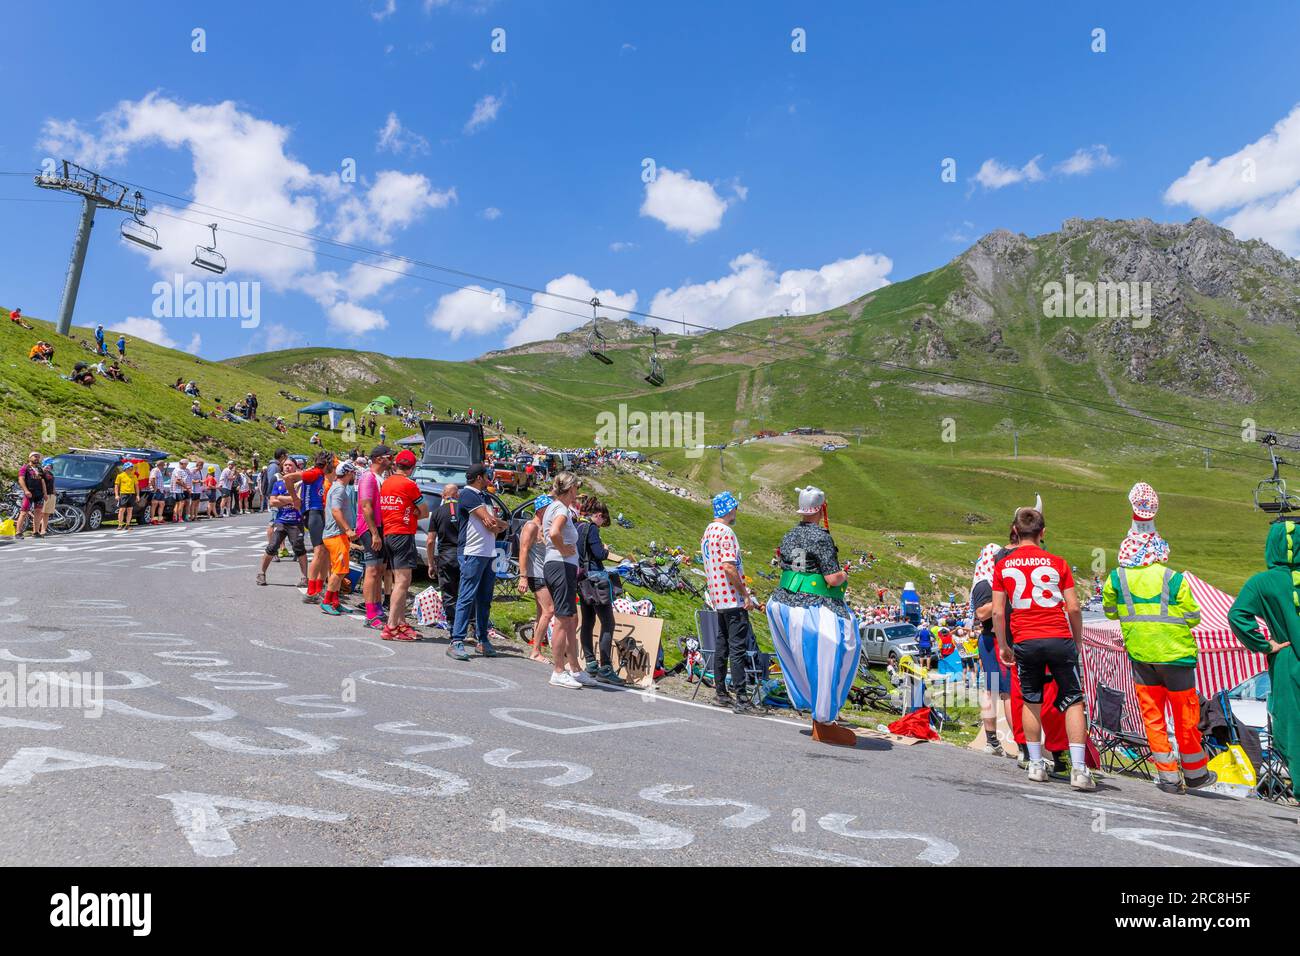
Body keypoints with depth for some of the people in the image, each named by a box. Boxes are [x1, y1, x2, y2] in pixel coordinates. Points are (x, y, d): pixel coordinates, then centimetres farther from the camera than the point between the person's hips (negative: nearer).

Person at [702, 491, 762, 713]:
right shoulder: (725, 532, -15)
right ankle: (741, 698, -8)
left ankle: (720, 692, 19)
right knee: (738, 648, -8)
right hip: (733, 600, -9)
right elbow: (729, 567, -22)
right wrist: (746, 595, -16)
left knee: (722, 645, 13)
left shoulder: (708, 531, 15)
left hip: (718, 599, 9)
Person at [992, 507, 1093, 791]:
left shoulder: (1002, 566, 4)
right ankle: (1078, 769, 1)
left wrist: (1003, 646, 13)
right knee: (1073, 701, 6)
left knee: (1031, 701, 17)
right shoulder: (1057, 562, 2)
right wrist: (1077, 641, 13)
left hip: (1024, 641, 1)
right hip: (1059, 639, -1)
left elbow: (998, 612, 2)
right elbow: (1074, 608, 0)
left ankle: (1036, 764, 20)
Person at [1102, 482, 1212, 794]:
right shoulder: (1174, 579, -14)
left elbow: (1109, 610, 10)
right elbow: (1193, 617, -5)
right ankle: (1195, 773, 26)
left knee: (1153, 715, 10)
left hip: (1140, 655, 2)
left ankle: (1168, 776, 13)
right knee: (1185, 715, 12)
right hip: (1174, 653, -2)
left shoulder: (1117, 578, -6)